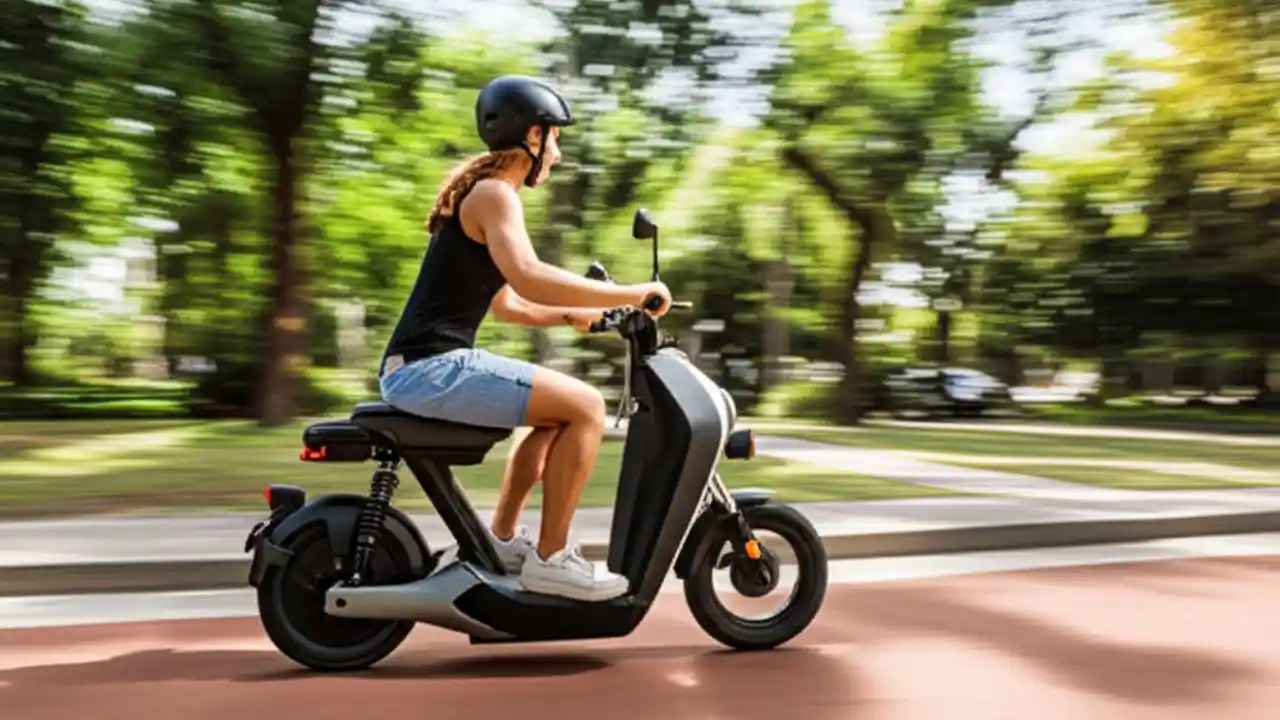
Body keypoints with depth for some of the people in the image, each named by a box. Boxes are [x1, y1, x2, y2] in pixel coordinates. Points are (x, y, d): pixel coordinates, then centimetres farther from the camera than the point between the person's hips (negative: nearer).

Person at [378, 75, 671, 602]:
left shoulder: (480, 194, 22)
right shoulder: (494, 193, -9)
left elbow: (505, 305, 28)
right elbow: (528, 279, -29)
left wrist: (575, 315, 18)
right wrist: (633, 294, -23)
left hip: (416, 369, 10)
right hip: (434, 366, -10)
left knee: (555, 410, 24)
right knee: (585, 406, -13)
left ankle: (501, 539, 25)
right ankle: (550, 558, -6)